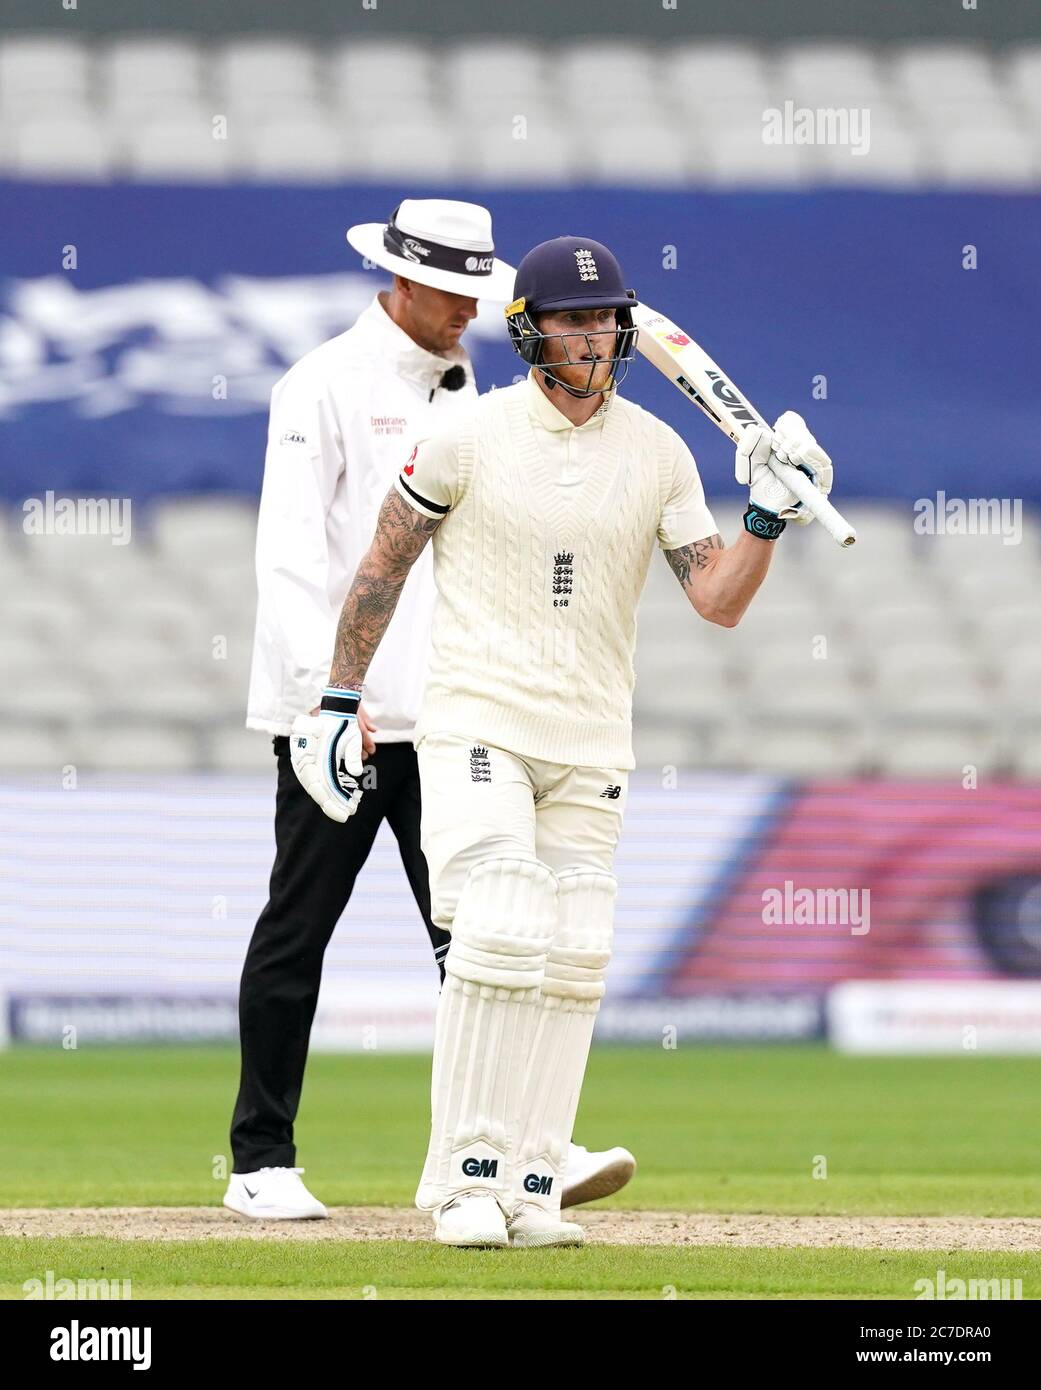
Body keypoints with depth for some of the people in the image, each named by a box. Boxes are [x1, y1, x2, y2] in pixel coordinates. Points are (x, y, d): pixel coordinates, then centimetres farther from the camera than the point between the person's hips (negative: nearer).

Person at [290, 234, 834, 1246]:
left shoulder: (658, 453, 3)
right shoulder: (470, 439, -5)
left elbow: (718, 600, 1)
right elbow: (382, 566, 4)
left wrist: (768, 518, -16)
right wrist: (338, 702, 3)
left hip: (592, 744, 4)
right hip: (474, 725, -4)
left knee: (574, 961, 0)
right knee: (501, 935, -17)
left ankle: (529, 1187, 6)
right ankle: (464, 1180, -8)